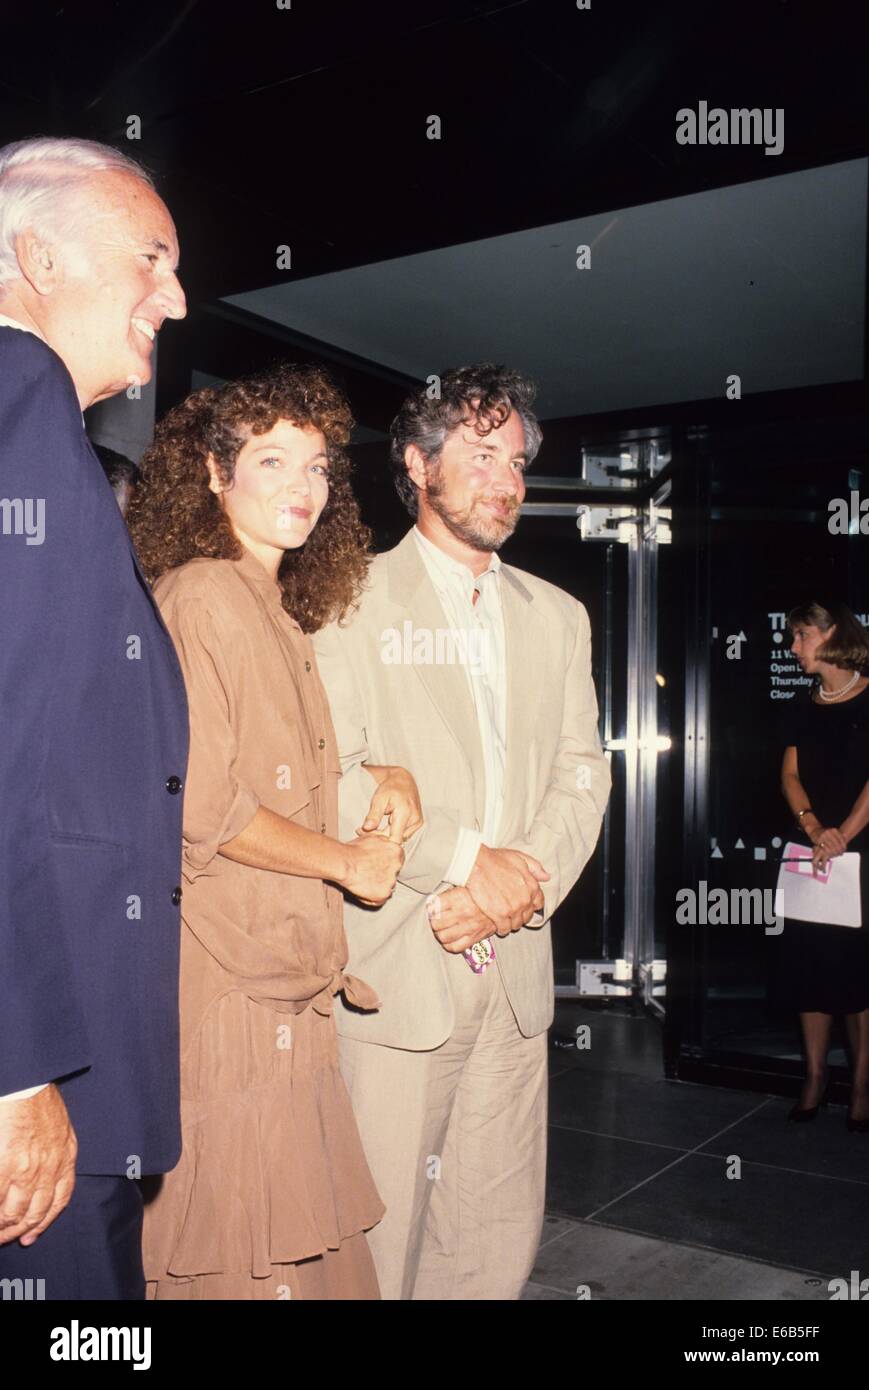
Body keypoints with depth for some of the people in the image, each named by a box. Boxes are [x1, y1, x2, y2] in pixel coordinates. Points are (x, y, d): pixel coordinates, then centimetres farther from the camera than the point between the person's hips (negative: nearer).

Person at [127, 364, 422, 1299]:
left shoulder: (277, 612, 18)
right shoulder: (201, 596, -11)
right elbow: (202, 806, -18)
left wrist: (382, 779, 6)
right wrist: (349, 861, -8)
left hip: (285, 989, 9)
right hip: (227, 984, -9)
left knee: (302, 1241, 15)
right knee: (244, 1255, 1)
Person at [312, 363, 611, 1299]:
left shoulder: (556, 616, 16)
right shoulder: (353, 599, 0)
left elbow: (581, 775, 10)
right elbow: (329, 774, -10)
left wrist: (527, 879, -7)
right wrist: (468, 859, -14)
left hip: (515, 968, 5)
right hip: (394, 967, -4)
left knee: (499, 1234, 11)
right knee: (377, 1231, 2)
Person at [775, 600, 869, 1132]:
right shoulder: (802, 709, 13)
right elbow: (791, 774, 6)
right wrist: (813, 827, -11)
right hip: (811, 851, 4)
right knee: (810, 967, 4)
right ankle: (815, 1076, 14)